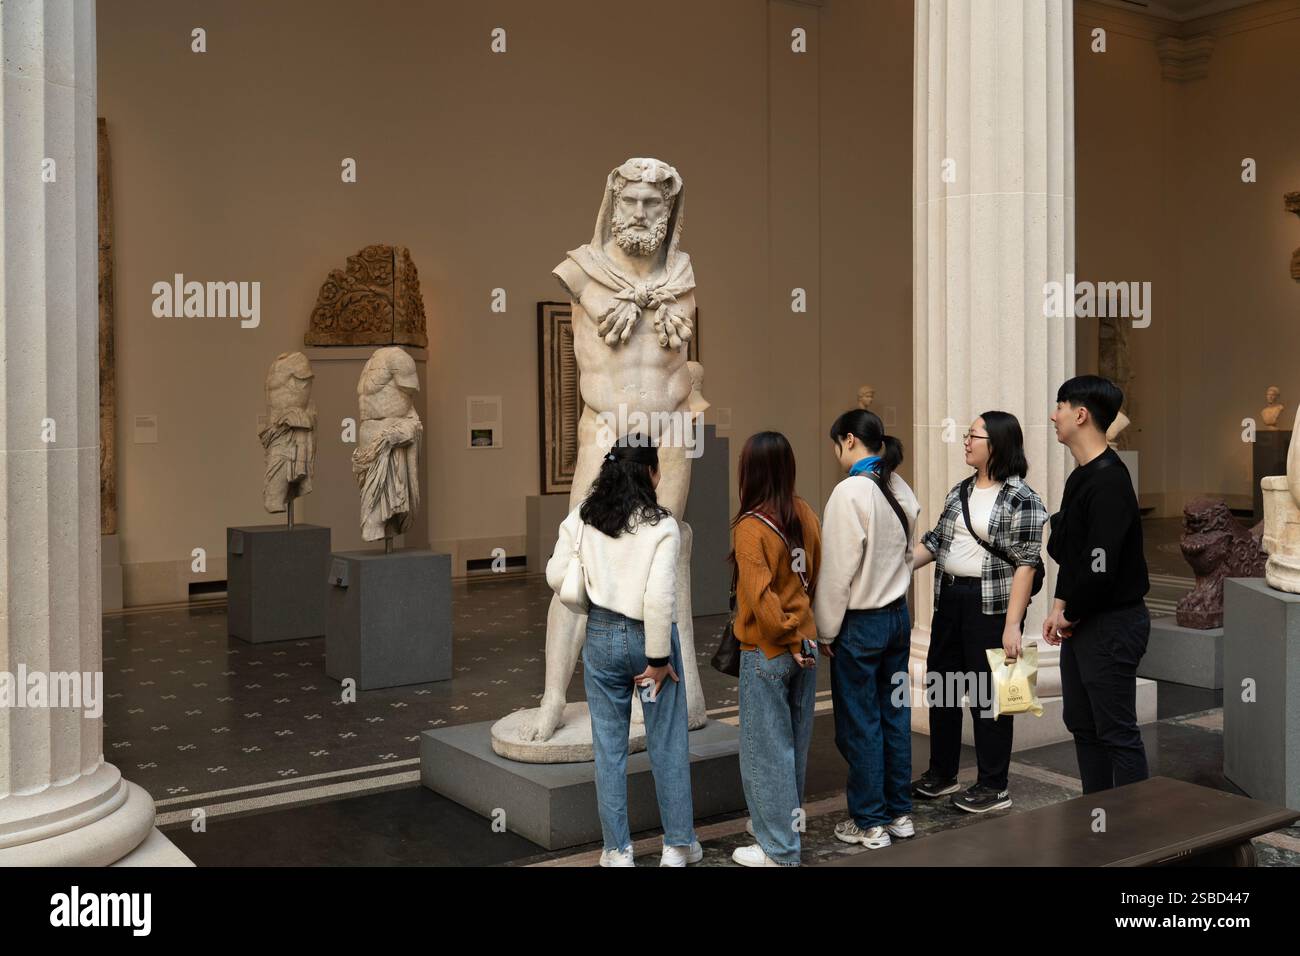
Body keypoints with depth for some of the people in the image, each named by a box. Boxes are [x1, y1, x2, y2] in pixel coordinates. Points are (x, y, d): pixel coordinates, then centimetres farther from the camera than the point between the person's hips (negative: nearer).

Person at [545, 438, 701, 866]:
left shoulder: (581, 517, -2)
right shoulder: (661, 524, -13)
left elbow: (556, 577, 0)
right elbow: (659, 597, -18)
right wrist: (658, 658, -11)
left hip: (601, 636, 3)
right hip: (648, 636, -3)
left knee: (609, 747, 11)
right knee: (667, 745, 11)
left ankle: (617, 850, 19)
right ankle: (678, 845, 21)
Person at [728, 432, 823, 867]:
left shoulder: (751, 527, -18)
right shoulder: (805, 515, 0)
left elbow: (761, 596, -23)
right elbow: (817, 575, 4)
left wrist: (790, 638, -12)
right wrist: (803, 632, 11)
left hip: (769, 652, -6)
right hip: (806, 644, 7)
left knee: (766, 749, 4)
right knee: (793, 742, 18)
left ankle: (778, 849, 11)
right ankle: (787, 822, 33)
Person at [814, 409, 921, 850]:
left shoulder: (851, 491, -19)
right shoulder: (900, 489, 3)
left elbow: (837, 569, -16)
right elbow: (906, 554, 9)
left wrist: (825, 631, -7)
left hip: (860, 623, -7)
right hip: (898, 615, 7)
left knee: (860, 725, 4)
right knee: (895, 715, 15)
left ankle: (870, 822, 14)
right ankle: (899, 812, 25)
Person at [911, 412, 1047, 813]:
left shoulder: (1021, 499, -11)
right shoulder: (960, 491, 11)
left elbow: (1026, 565, -14)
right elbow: (935, 541, 15)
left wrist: (1012, 625, -19)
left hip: (991, 606, -7)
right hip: (949, 599, 8)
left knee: (987, 696, 1)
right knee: (941, 686, 14)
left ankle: (994, 787, 15)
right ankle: (942, 773, 30)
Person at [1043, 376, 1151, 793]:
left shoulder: (1108, 481, -20)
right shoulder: (1080, 476, 12)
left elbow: (1101, 566, -24)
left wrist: (1070, 614, -11)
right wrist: (1060, 606, 7)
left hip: (1112, 624, -10)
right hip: (1082, 623, 10)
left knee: (1117, 733, -2)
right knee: (1082, 725, 17)